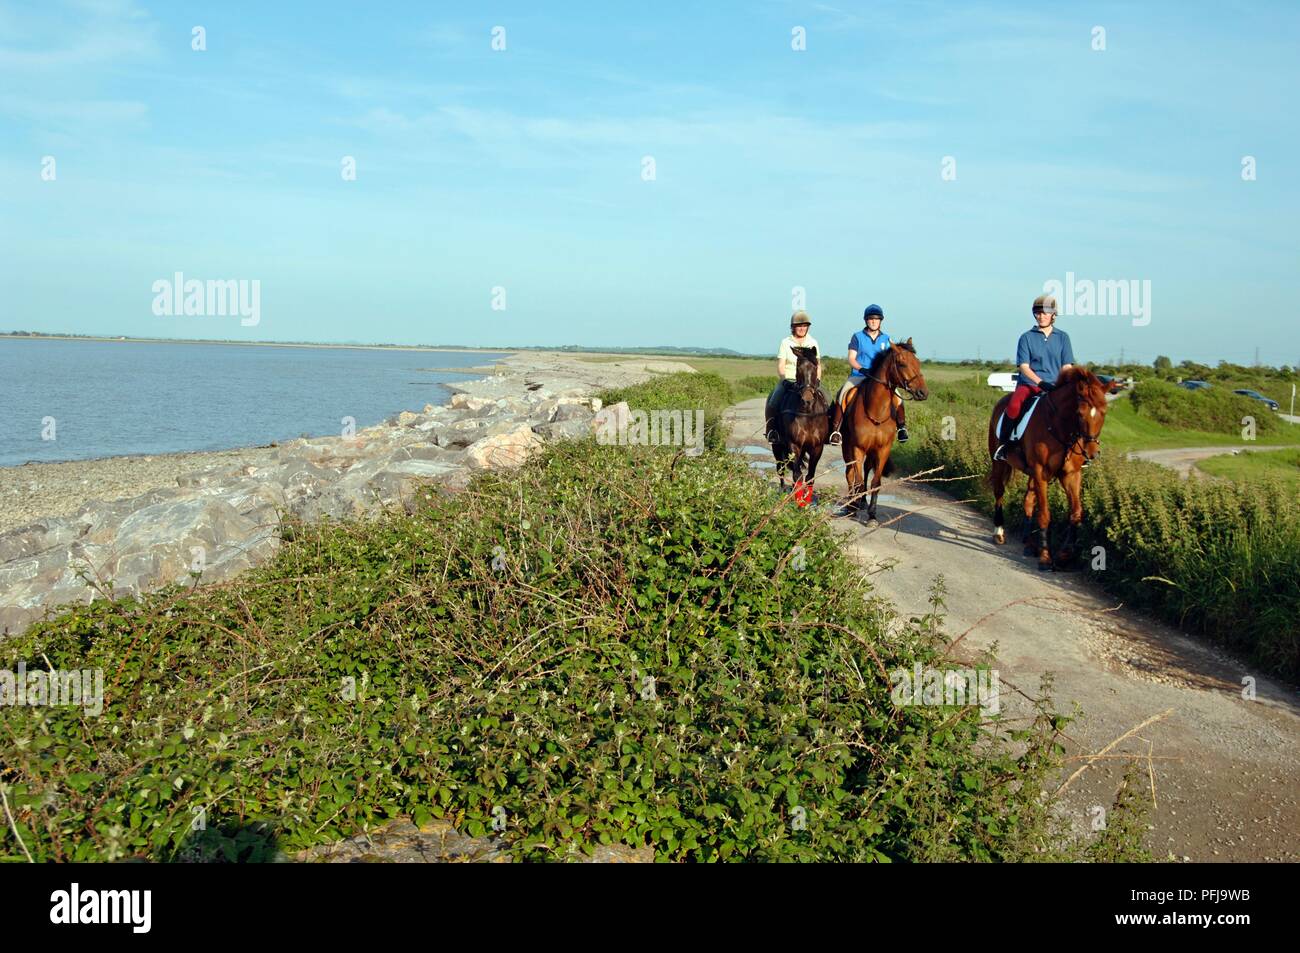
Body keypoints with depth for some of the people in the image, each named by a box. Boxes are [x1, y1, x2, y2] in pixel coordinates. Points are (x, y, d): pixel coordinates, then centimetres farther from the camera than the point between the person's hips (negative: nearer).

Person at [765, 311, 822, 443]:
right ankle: (772, 431, -10)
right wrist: (785, 380, -16)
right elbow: (780, 366, 0)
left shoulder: (813, 343, 12)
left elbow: (818, 364, 13)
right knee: (773, 404, -24)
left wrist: (817, 380, -4)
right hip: (788, 380, -2)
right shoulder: (786, 343, 4)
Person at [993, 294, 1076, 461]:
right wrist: (1040, 382, -18)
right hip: (1030, 383, -2)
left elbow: (1066, 366, 8)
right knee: (1014, 406, -32)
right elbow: (1024, 366, -3)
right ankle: (1005, 443, -14)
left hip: (1055, 385, 2)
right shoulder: (1027, 337, 5)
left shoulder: (1062, 337, 12)